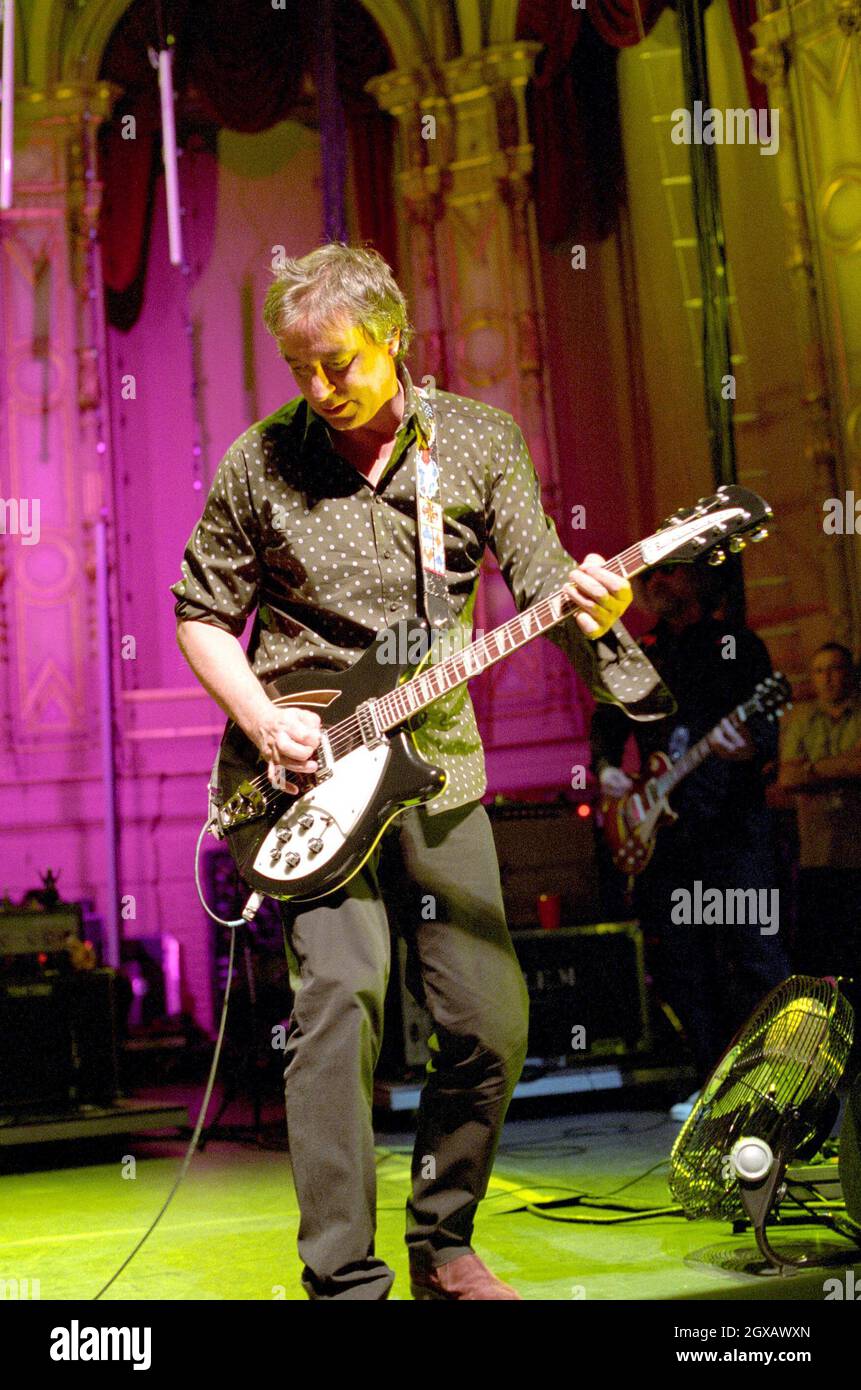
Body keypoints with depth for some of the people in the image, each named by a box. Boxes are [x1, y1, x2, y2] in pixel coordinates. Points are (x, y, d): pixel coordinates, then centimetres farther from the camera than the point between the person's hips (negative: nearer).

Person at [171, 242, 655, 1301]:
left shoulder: (479, 440, 3)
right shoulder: (262, 460, 0)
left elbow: (540, 581, 0)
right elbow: (201, 614, 6)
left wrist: (588, 606, -24)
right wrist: (261, 721, -10)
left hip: (439, 766, 2)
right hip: (307, 773, -2)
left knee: (491, 1024, 2)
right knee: (341, 995, -18)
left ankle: (441, 1243, 24)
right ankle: (344, 1282, -7)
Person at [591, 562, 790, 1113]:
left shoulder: (737, 644, 4)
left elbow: (767, 727, -4)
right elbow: (607, 722, 24)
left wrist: (750, 747, -26)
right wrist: (606, 767, 4)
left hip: (732, 820, -5)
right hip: (661, 825, 5)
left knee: (756, 953, -9)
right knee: (681, 962, 6)